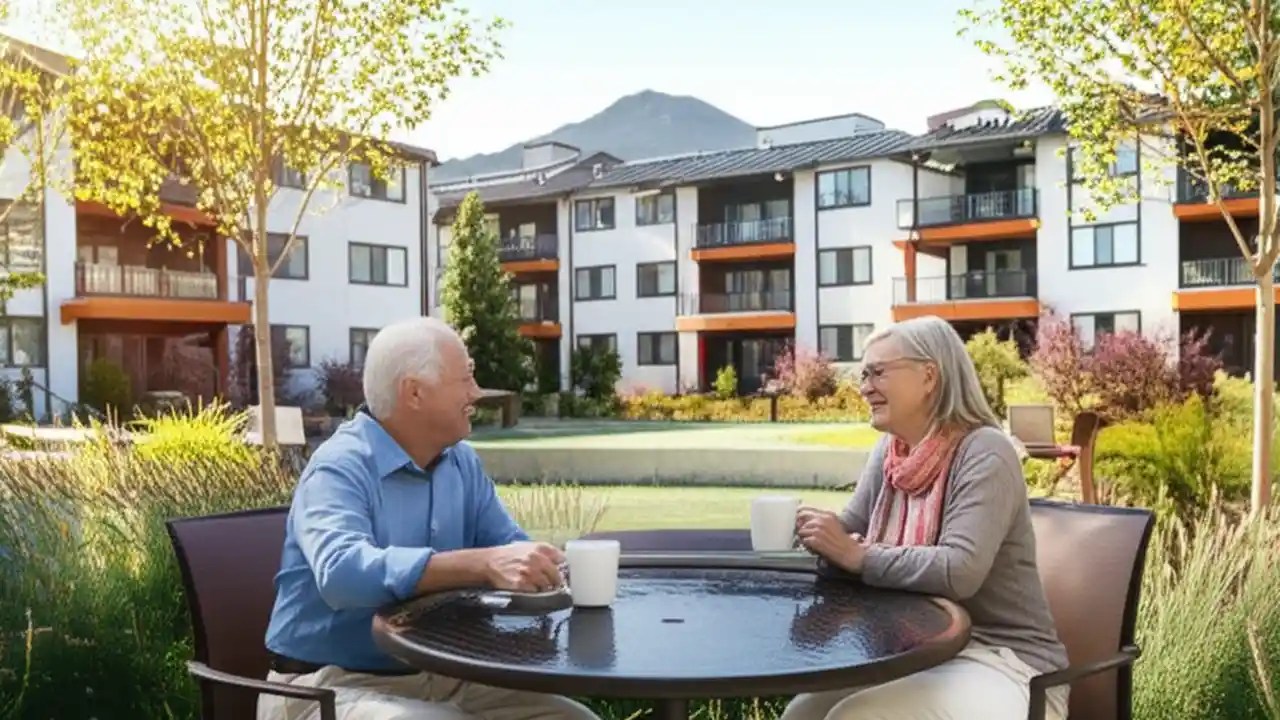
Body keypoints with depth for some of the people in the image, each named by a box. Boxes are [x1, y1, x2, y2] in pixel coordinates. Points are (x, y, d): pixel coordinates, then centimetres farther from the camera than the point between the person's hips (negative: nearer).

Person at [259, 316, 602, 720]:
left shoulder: (462, 462, 7)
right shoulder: (340, 468, -18)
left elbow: (512, 548, 4)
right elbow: (343, 573, -35)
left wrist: (539, 566, -21)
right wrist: (482, 565, -44)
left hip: (439, 675, 7)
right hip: (335, 685, -6)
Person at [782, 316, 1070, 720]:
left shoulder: (984, 455, -17)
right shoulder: (889, 451, 7)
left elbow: (959, 572, -28)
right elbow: (850, 532, 7)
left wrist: (856, 556, -27)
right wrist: (817, 533, -15)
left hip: (1003, 664, -7)